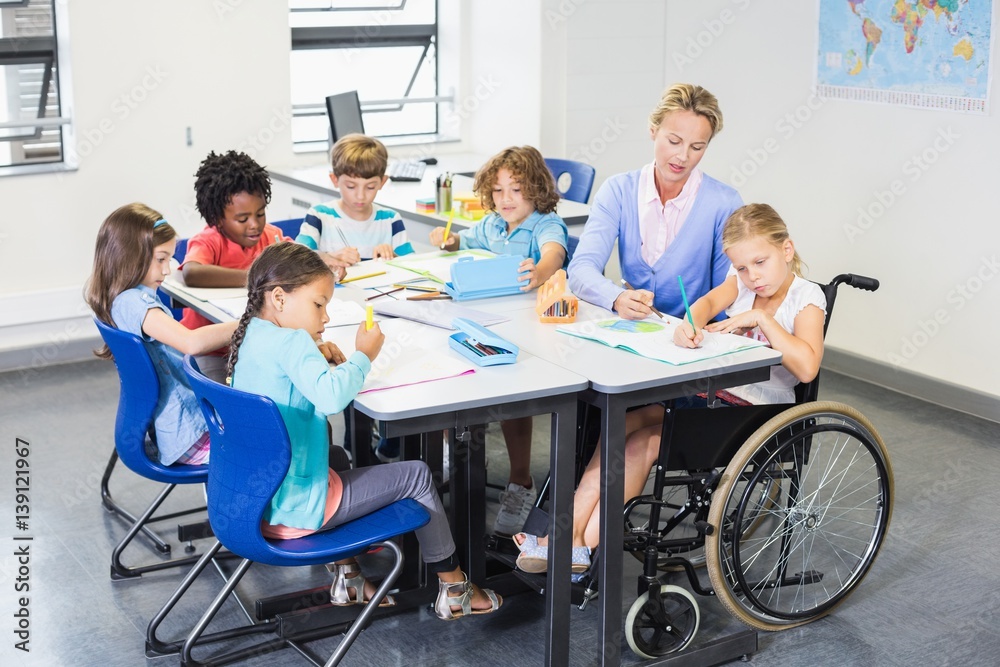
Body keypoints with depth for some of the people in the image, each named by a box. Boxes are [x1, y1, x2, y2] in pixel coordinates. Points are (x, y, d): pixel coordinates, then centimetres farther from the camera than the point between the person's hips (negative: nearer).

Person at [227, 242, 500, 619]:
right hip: (297, 509, -9)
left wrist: (313, 358, 5)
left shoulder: (250, 337, 7)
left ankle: (346, 577, 35)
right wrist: (363, 356, -21)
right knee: (417, 475, 5)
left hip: (255, 500, 9)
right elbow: (331, 396, -37)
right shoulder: (291, 342, -21)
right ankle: (453, 591, 20)